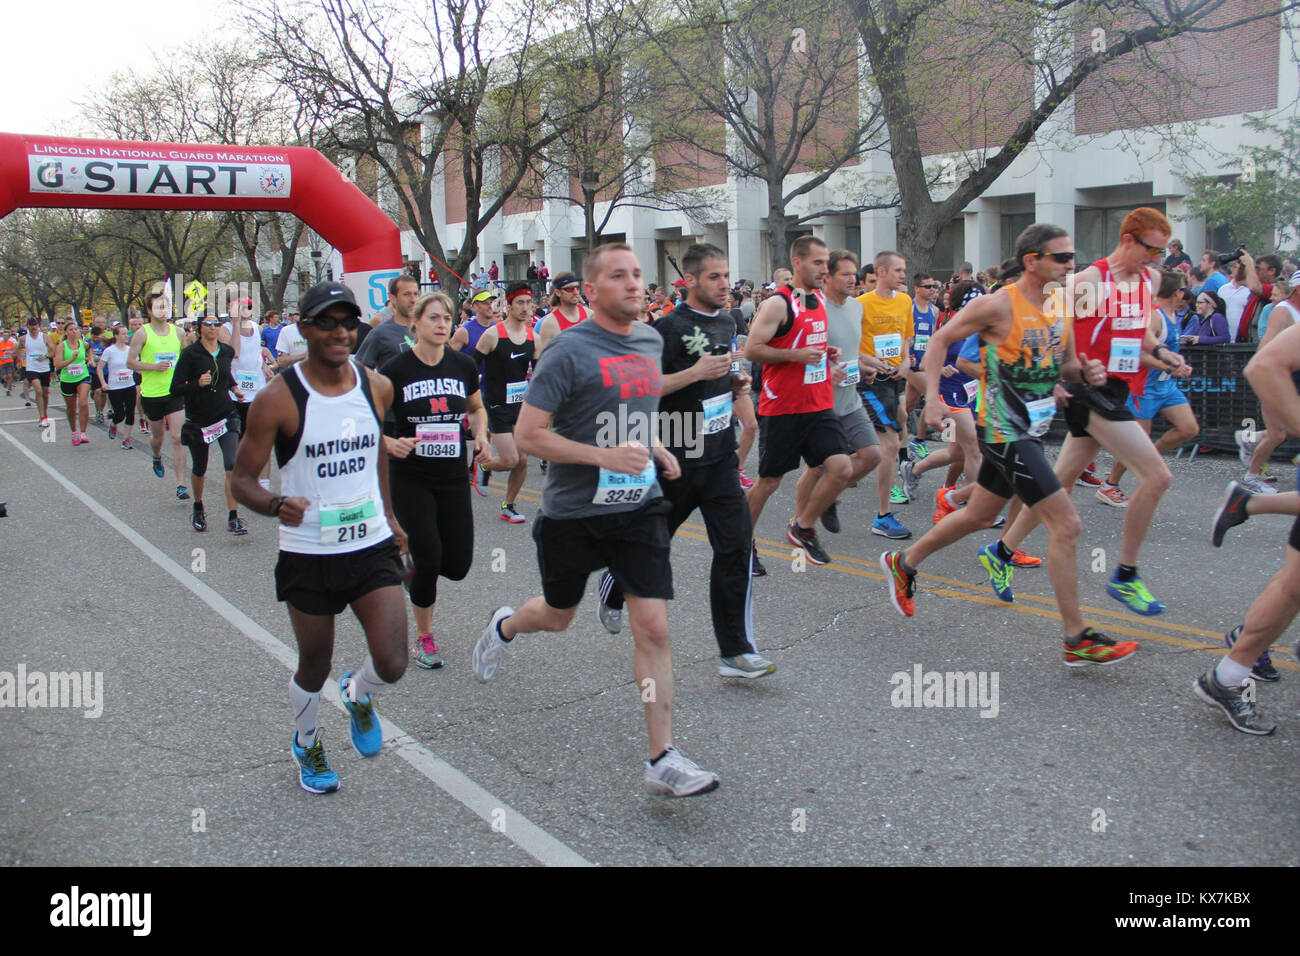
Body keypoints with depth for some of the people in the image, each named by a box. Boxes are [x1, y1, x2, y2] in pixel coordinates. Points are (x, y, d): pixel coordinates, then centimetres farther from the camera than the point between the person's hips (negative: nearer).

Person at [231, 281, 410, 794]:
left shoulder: (377, 386, 0)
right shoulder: (278, 398, -13)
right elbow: (242, 479, -10)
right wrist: (276, 504, -31)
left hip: (372, 546, 3)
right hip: (308, 554, -3)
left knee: (391, 665, -8)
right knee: (314, 668, 13)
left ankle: (358, 695, 29)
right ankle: (306, 745, 45)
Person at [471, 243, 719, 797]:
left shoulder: (651, 341, 6)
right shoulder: (569, 350, -15)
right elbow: (527, 435, -18)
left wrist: (655, 450, 7)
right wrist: (605, 456, -24)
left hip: (640, 507, 4)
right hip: (573, 513, -4)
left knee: (654, 627, -6)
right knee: (558, 616, 18)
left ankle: (662, 761, 1)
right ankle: (504, 626, 55)